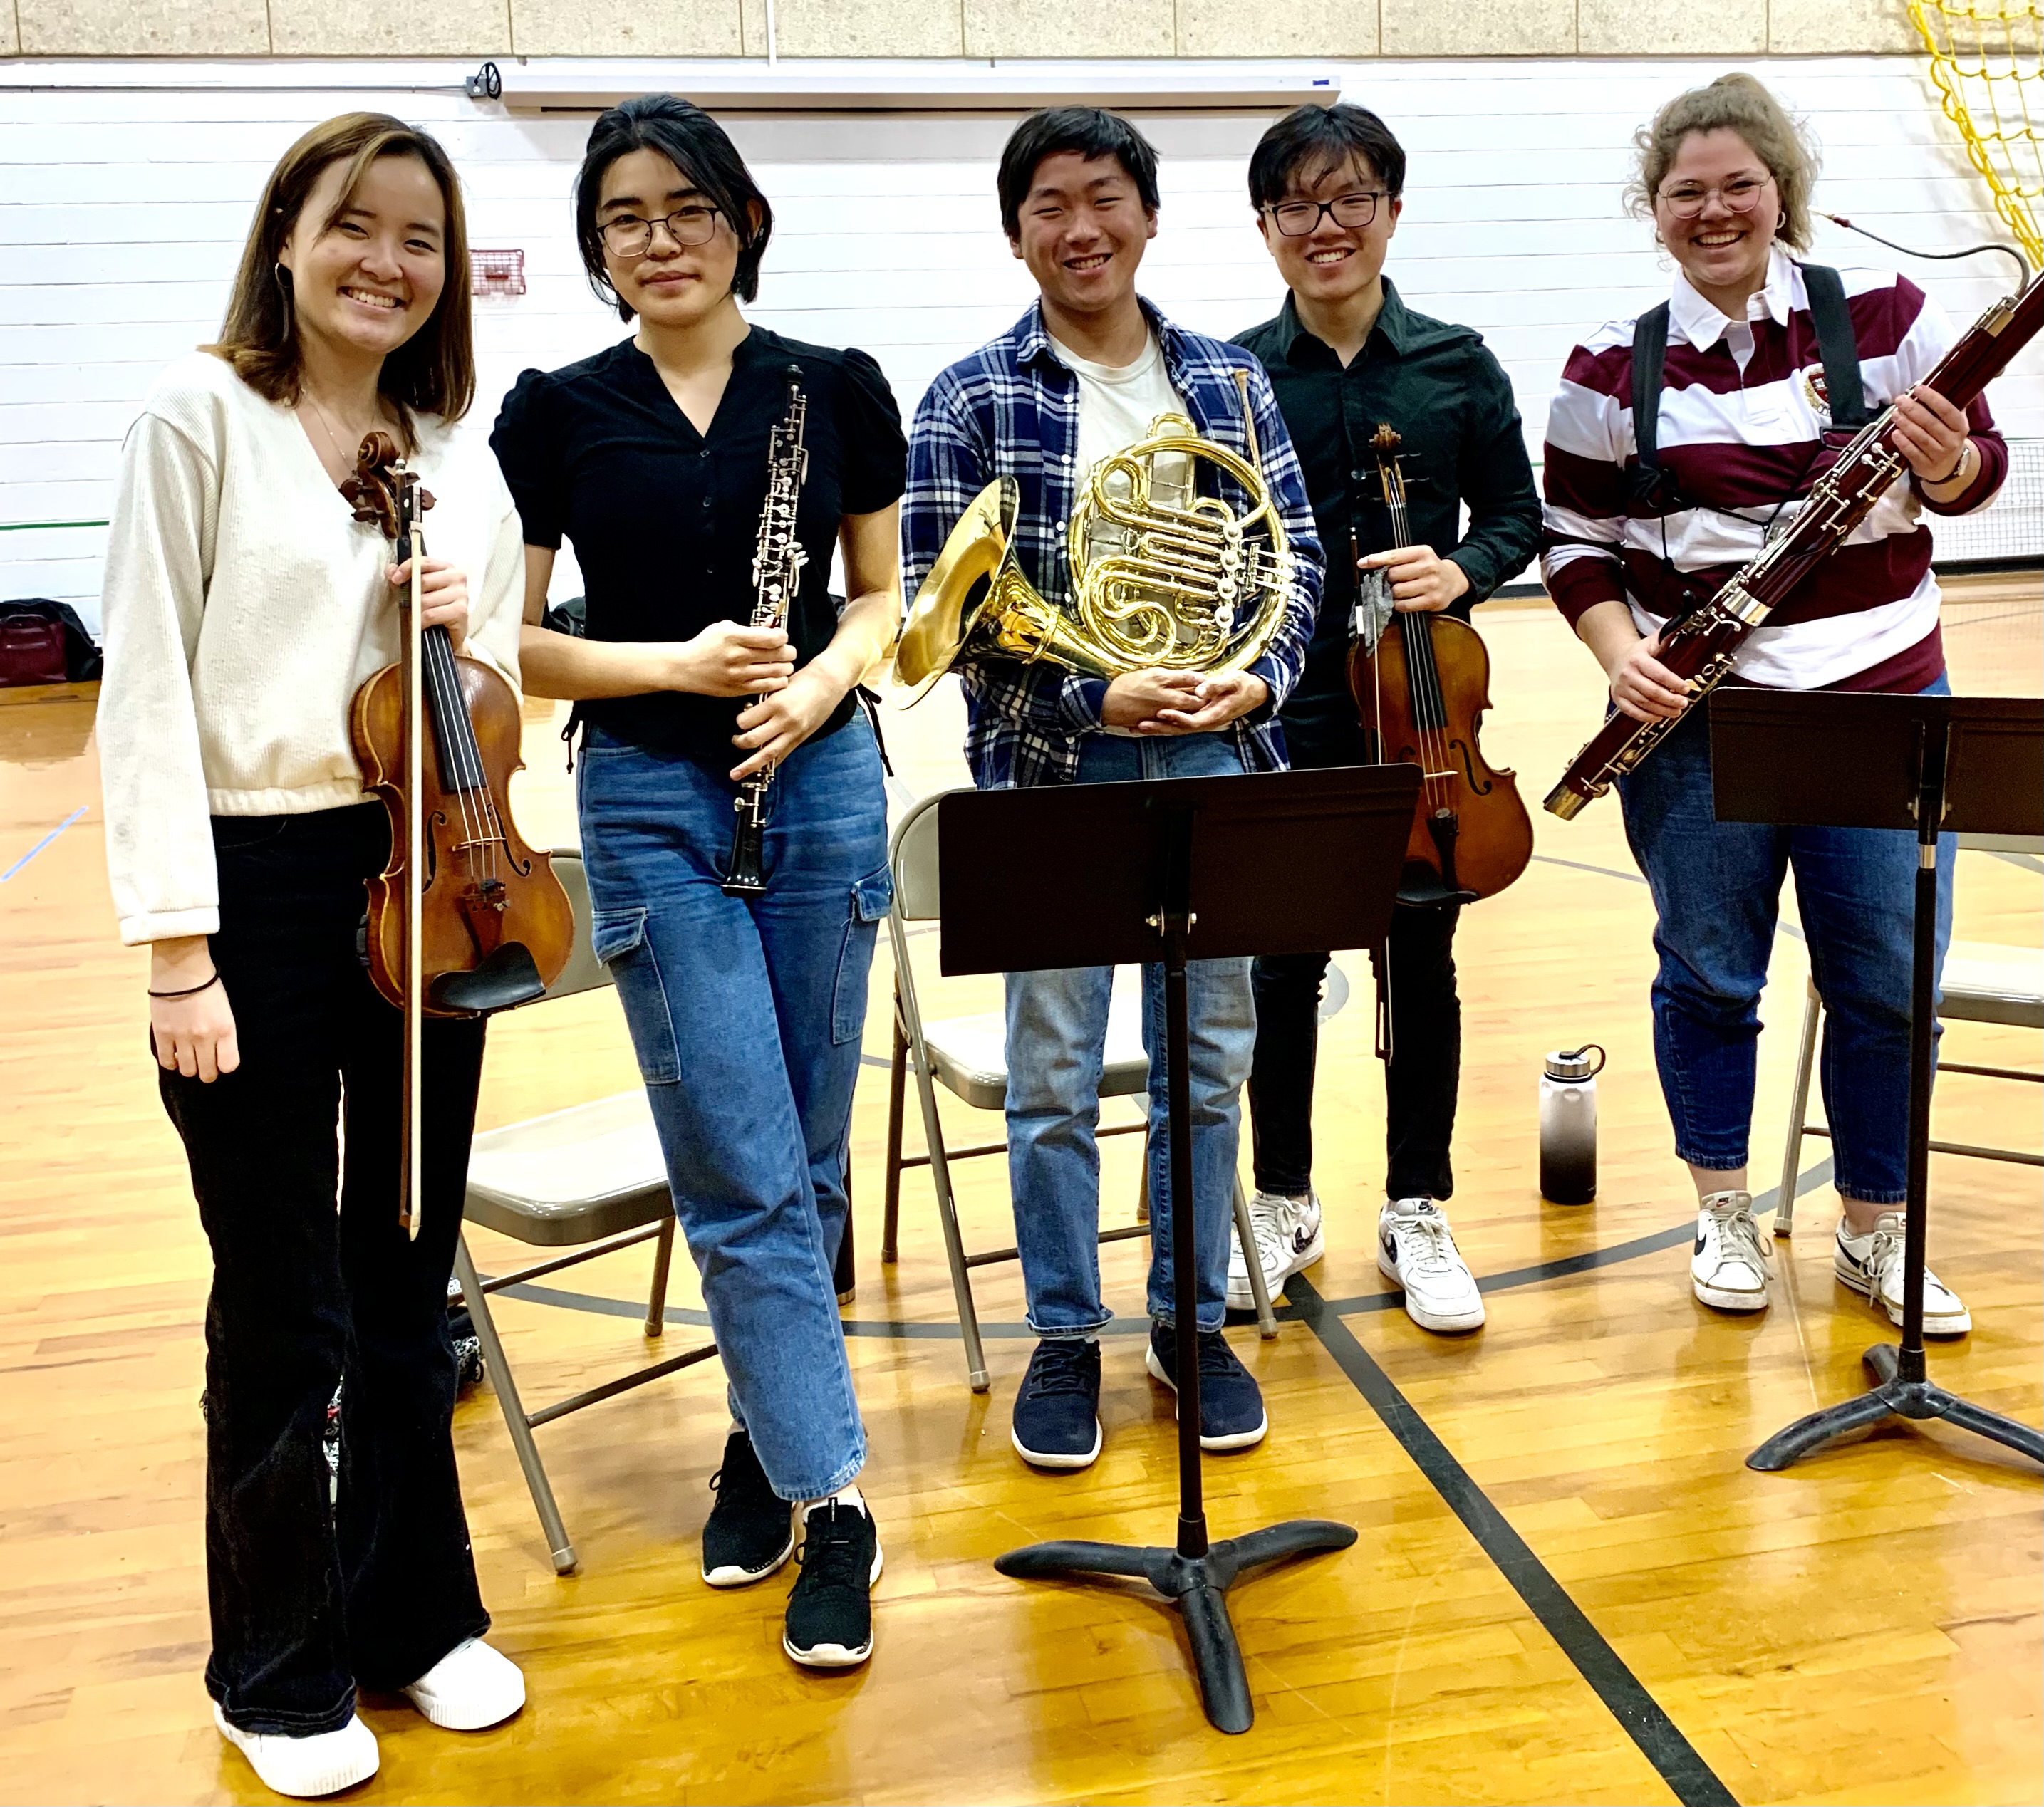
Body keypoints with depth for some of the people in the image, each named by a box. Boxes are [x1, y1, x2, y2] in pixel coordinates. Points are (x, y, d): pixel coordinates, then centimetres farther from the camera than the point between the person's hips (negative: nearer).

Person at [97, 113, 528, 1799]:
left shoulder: (458, 457, 9)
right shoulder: (202, 414, -5)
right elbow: (150, 695, -9)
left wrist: (468, 642, -9)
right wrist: (179, 948, -14)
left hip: (424, 880, 5)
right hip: (257, 888, -4)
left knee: (408, 1282, 15)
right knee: (286, 1309, 5)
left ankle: (417, 1614, 33)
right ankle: (281, 1671, 24)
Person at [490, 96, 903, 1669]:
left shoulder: (837, 388, 3)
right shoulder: (556, 413, 0)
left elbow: (879, 594, 10)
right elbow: (507, 642, 0)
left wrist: (821, 680, -10)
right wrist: (675, 665, -14)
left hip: (823, 782, 2)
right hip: (650, 800, -1)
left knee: (804, 1162, 11)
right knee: (744, 1174, -4)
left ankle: (766, 1435, 31)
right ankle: (829, 1494, 7)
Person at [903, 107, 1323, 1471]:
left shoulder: (1231, 383, 8)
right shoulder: (973, 401, 0)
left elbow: (1299, 563, 8)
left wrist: (1259, 681, -11)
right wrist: (1096, 697, -17)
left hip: (1215, 758, 3)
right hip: (1054, 763, -2)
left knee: (1209, 1061, 10)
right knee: (1055, 1072, 4)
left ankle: (1195, 1321, 26)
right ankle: (1066, 1337, 20)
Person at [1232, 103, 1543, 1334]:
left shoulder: (1457, 364, 2)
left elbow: (1517, 516, 7)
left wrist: (1462, 569, -13)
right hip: (1282, 716, -1)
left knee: (1422, 963, 9)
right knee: (1282, 965, 8)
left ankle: (1419, 1214, 25)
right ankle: (1284, 1205, 27)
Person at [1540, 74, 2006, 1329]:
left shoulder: (1887, 316, 1)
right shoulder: (1613, 371, -1)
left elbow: (1975, 471, 4)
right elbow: (1578, 542, 4)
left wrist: (1950, 460, -19)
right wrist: (1624, 656, -12)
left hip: (1882, 700, 1)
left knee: (1887, 982, 6)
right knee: (1711, 974, 10)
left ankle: (1876, 1232, 25)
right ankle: (1725, 1214, 31)